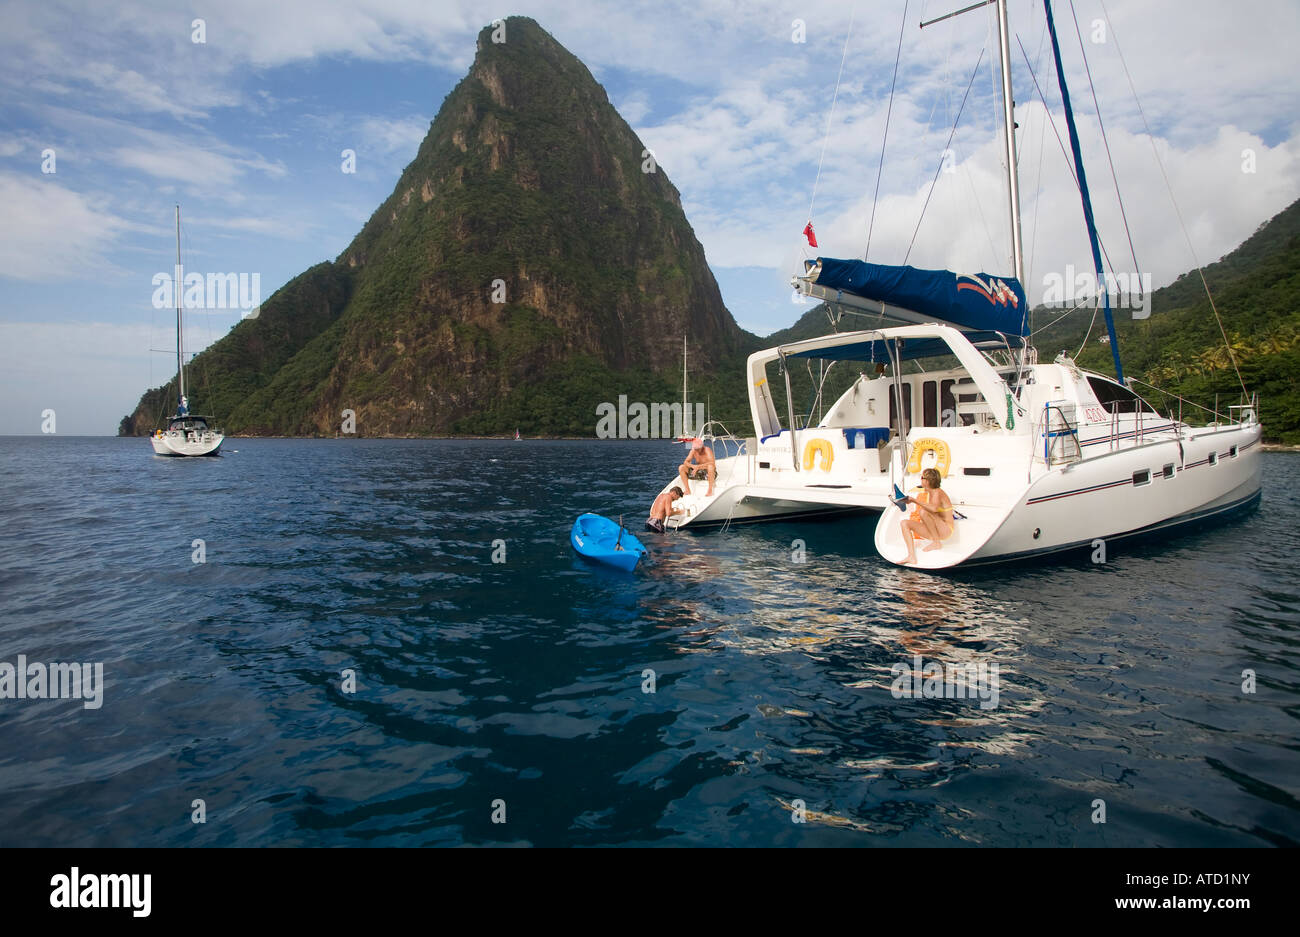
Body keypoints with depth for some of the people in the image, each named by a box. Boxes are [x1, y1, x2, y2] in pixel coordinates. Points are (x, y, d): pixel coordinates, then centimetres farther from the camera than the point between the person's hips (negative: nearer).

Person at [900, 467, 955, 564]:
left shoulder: (937, 492, -15)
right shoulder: (929, 493, 12)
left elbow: (934, 509, -37)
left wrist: (915, 500, -32)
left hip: (946, 530, -9)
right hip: (933, 531, 9)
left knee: (923, 511, -31)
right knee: (904, 523, -3)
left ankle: (937, 542, -14)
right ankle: (911, 556, -18)